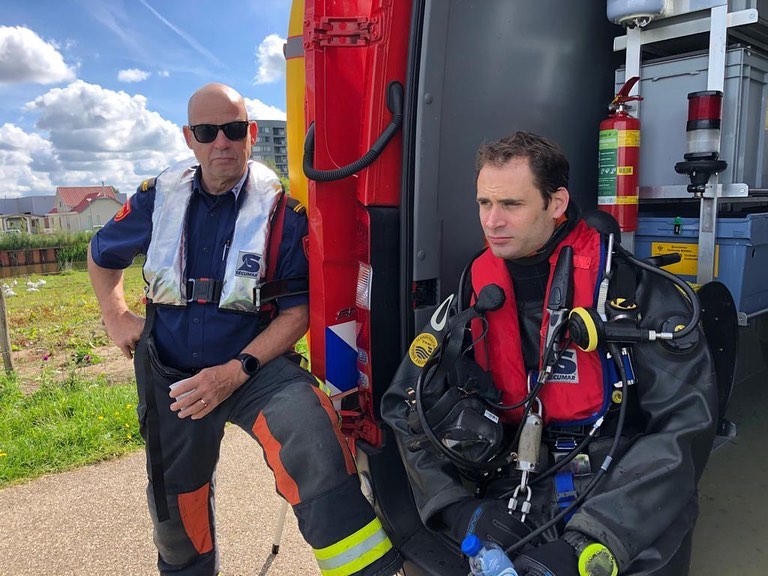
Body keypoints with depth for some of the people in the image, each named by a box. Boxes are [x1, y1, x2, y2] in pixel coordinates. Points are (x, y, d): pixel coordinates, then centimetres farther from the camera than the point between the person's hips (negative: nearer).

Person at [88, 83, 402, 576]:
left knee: (311, 430, -35)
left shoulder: (282, 208, -12)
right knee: (176, 505, 18)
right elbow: (101, 255, 18)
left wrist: (236, 372, -20)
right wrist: (117, 318, 8)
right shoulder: (159, 197, -2)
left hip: (255, 362, -3)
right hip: (170, 375, 4)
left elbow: (296, 311, -12)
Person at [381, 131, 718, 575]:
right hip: (517, 501, 2)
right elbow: (408, 407, 4)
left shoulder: (641, 291, -7)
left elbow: (684, 427, -11)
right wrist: (460, 510, -8)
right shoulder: (474, 293, 3)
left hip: (624, 508, -2)